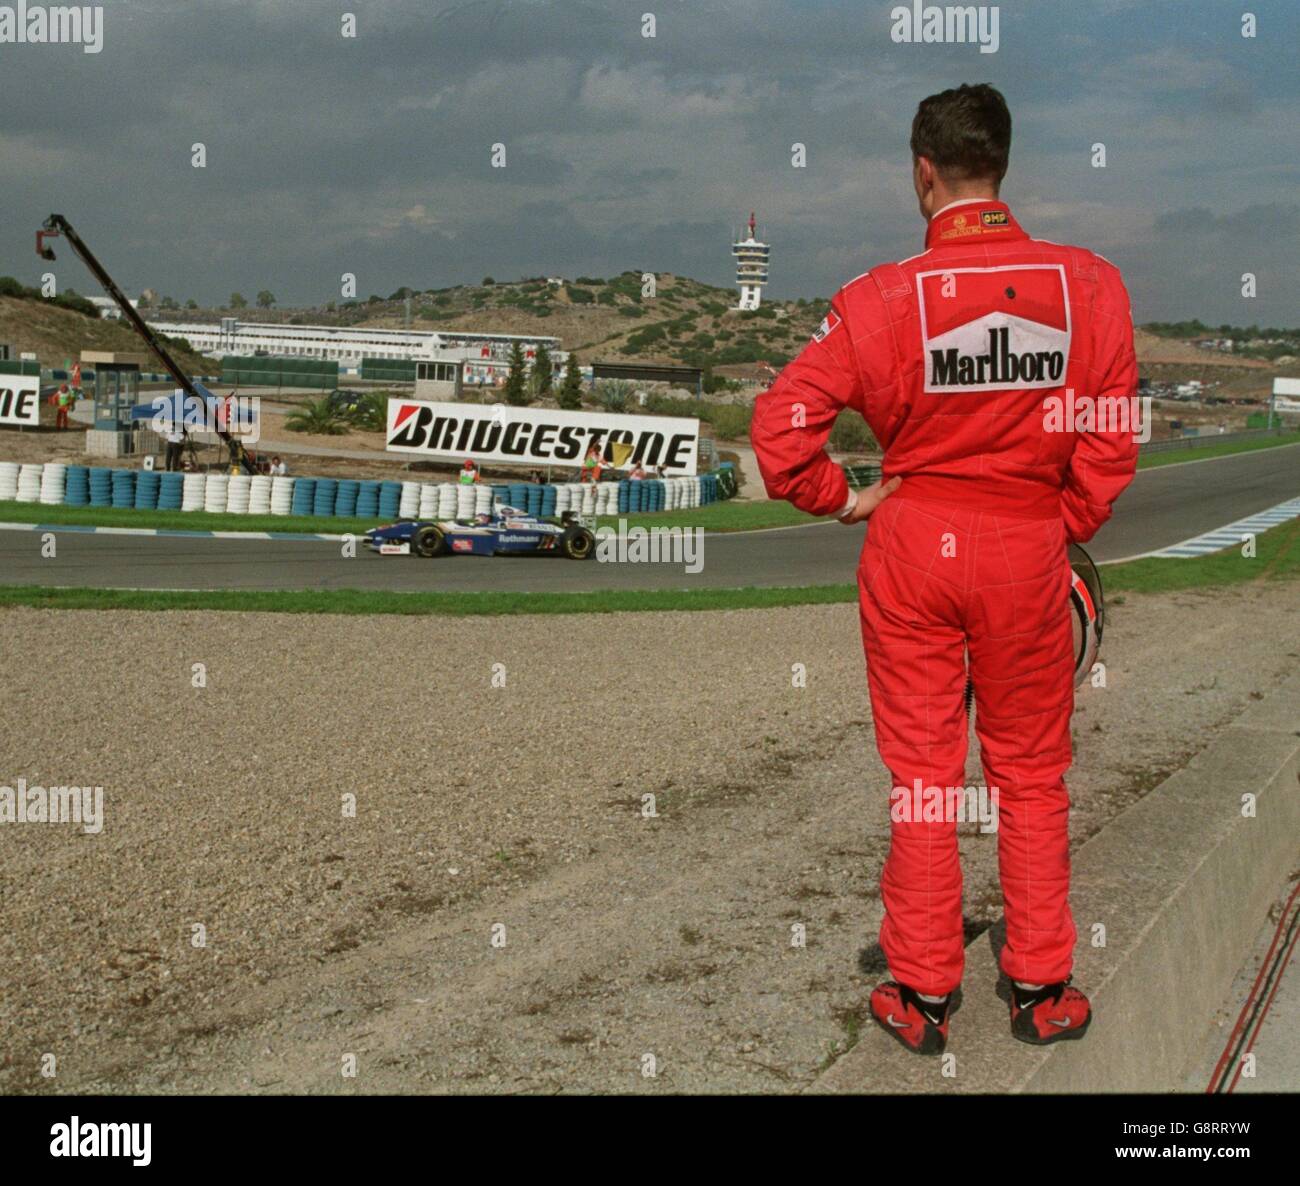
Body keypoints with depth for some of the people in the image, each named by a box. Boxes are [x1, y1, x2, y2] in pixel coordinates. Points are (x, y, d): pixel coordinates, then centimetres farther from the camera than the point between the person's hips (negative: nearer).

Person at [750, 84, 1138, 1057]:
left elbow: (782, 422, -16)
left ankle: (923, 996, 21)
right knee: (1032, 776, 15)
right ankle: (1042, 990, 25)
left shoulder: (885, 298, -12)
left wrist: (843, 500, -1)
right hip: (1028, 552, 1)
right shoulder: (1090, 285, -8)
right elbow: (1112, 445, -5)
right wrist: (1066, 530, 9)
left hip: (913, 545, -1)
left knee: (922, 774, 10)